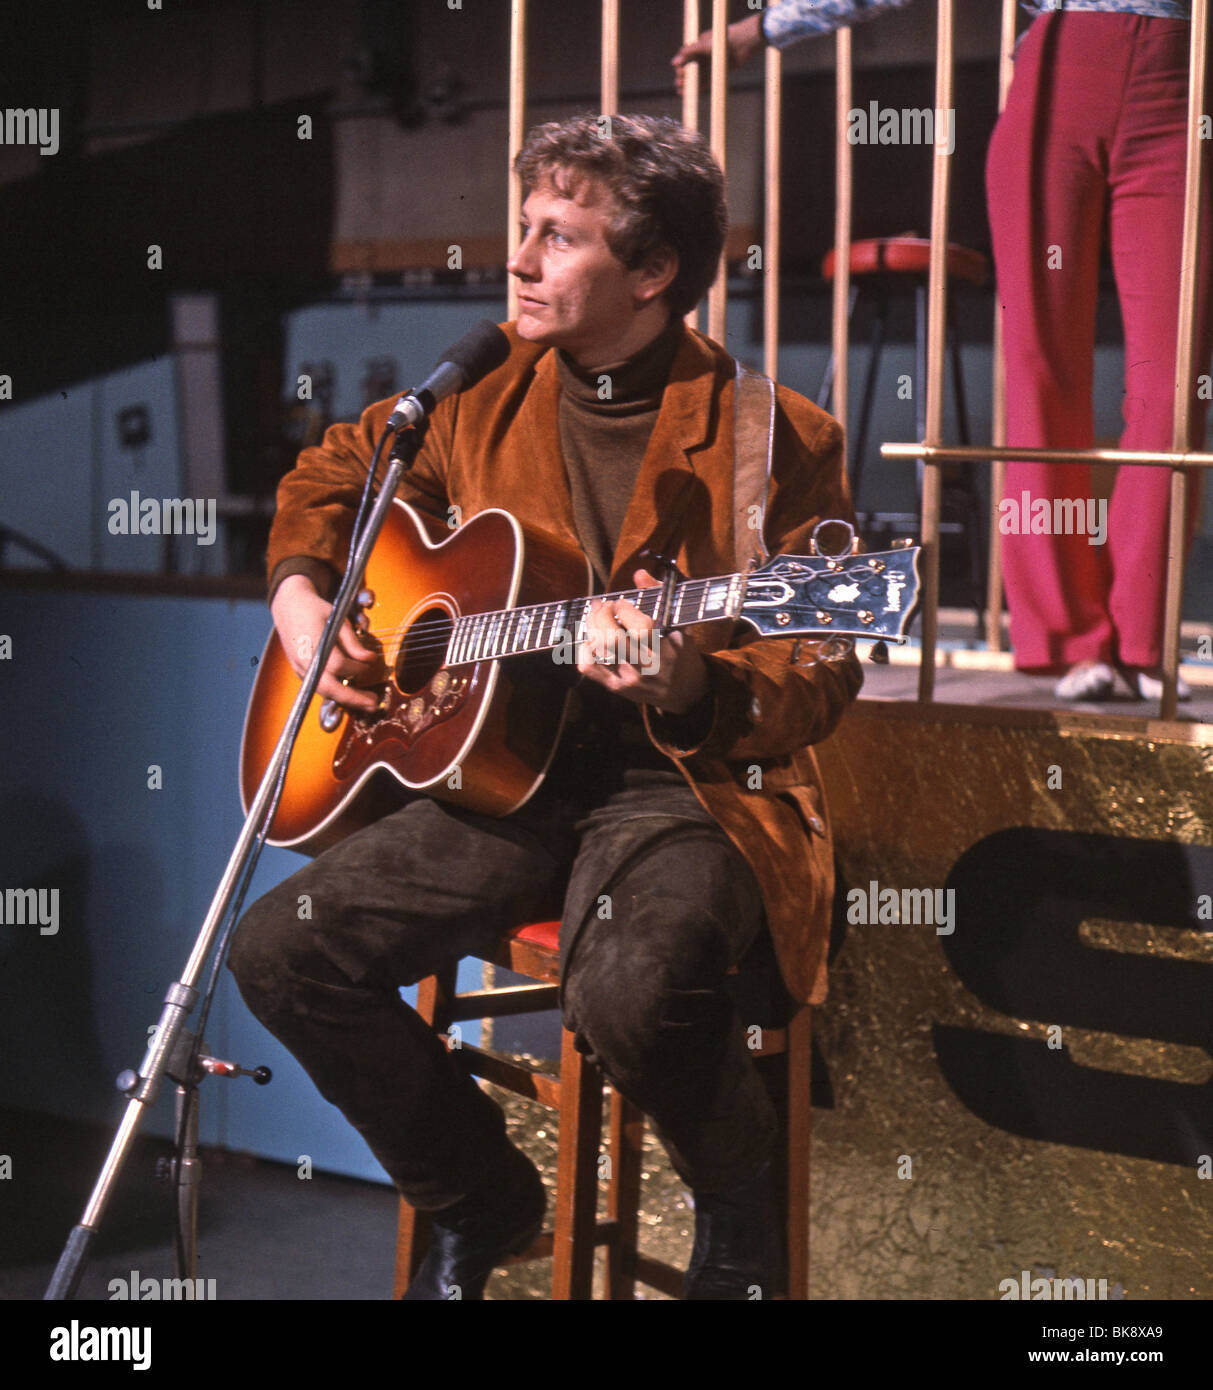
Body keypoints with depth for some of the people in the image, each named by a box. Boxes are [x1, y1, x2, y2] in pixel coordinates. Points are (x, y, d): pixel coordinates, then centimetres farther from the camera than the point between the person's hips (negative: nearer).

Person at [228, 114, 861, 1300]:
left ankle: (740, 1210, 1)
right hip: (500, 768, 6)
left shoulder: (776, 441, -7)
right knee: (278, 952, -12)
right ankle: (480, 1204, 13)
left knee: (630, 990, -36)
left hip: (688, 781, -5)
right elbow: (335, 470, 26)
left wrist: (687, 685, -28)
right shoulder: (487, 399, 8)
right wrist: (300, 597, 7)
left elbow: (820, 676, -8)